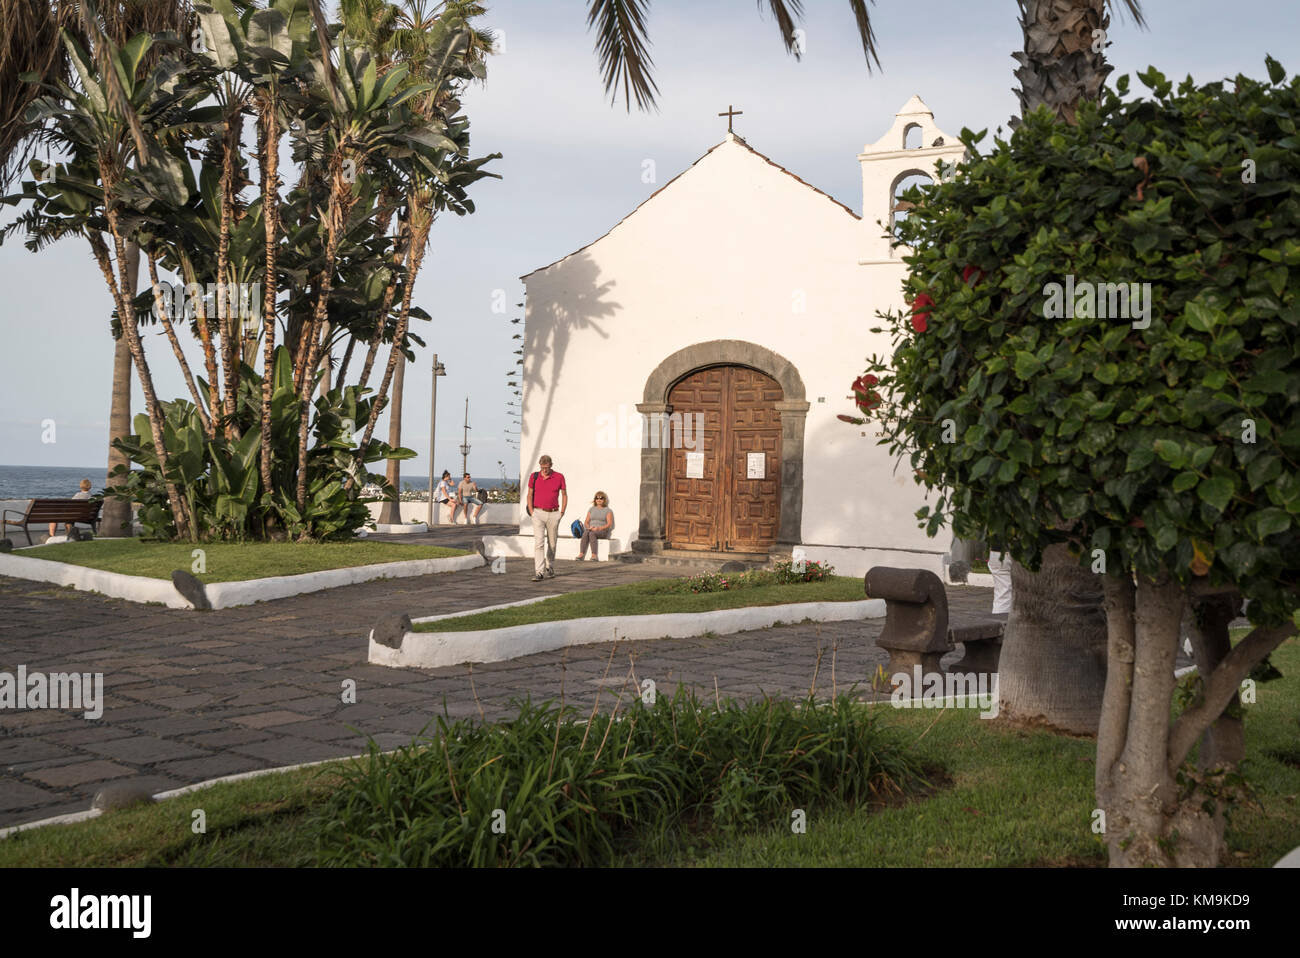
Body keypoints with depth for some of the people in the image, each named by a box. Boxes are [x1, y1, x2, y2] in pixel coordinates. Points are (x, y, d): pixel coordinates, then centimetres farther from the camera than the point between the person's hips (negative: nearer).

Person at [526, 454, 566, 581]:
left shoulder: (559, 477, 0)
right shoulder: (534, 477, 1)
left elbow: (564, 495, 9)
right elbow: (530, 495, 10)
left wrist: (562, 513, 2)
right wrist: (531, 512, 2)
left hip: (553, 514, 1)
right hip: (538, 513, -1)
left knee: (552, 543, 10)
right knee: (538, 542, -11)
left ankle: (550, 568, 29)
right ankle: (539, 572, -16)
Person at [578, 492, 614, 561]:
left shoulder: (608, 510, 6)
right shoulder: (591, 509, 19)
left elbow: (609, 524, -6)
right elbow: (586, 522, 15)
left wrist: (599, 528, -20)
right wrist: (589, 527, -8)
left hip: (603, 531, -3)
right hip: (591, 530, 4)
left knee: (591, 533, -37)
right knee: (585, 533, -33)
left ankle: (594, 555, -45)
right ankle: (581, 554, -45)